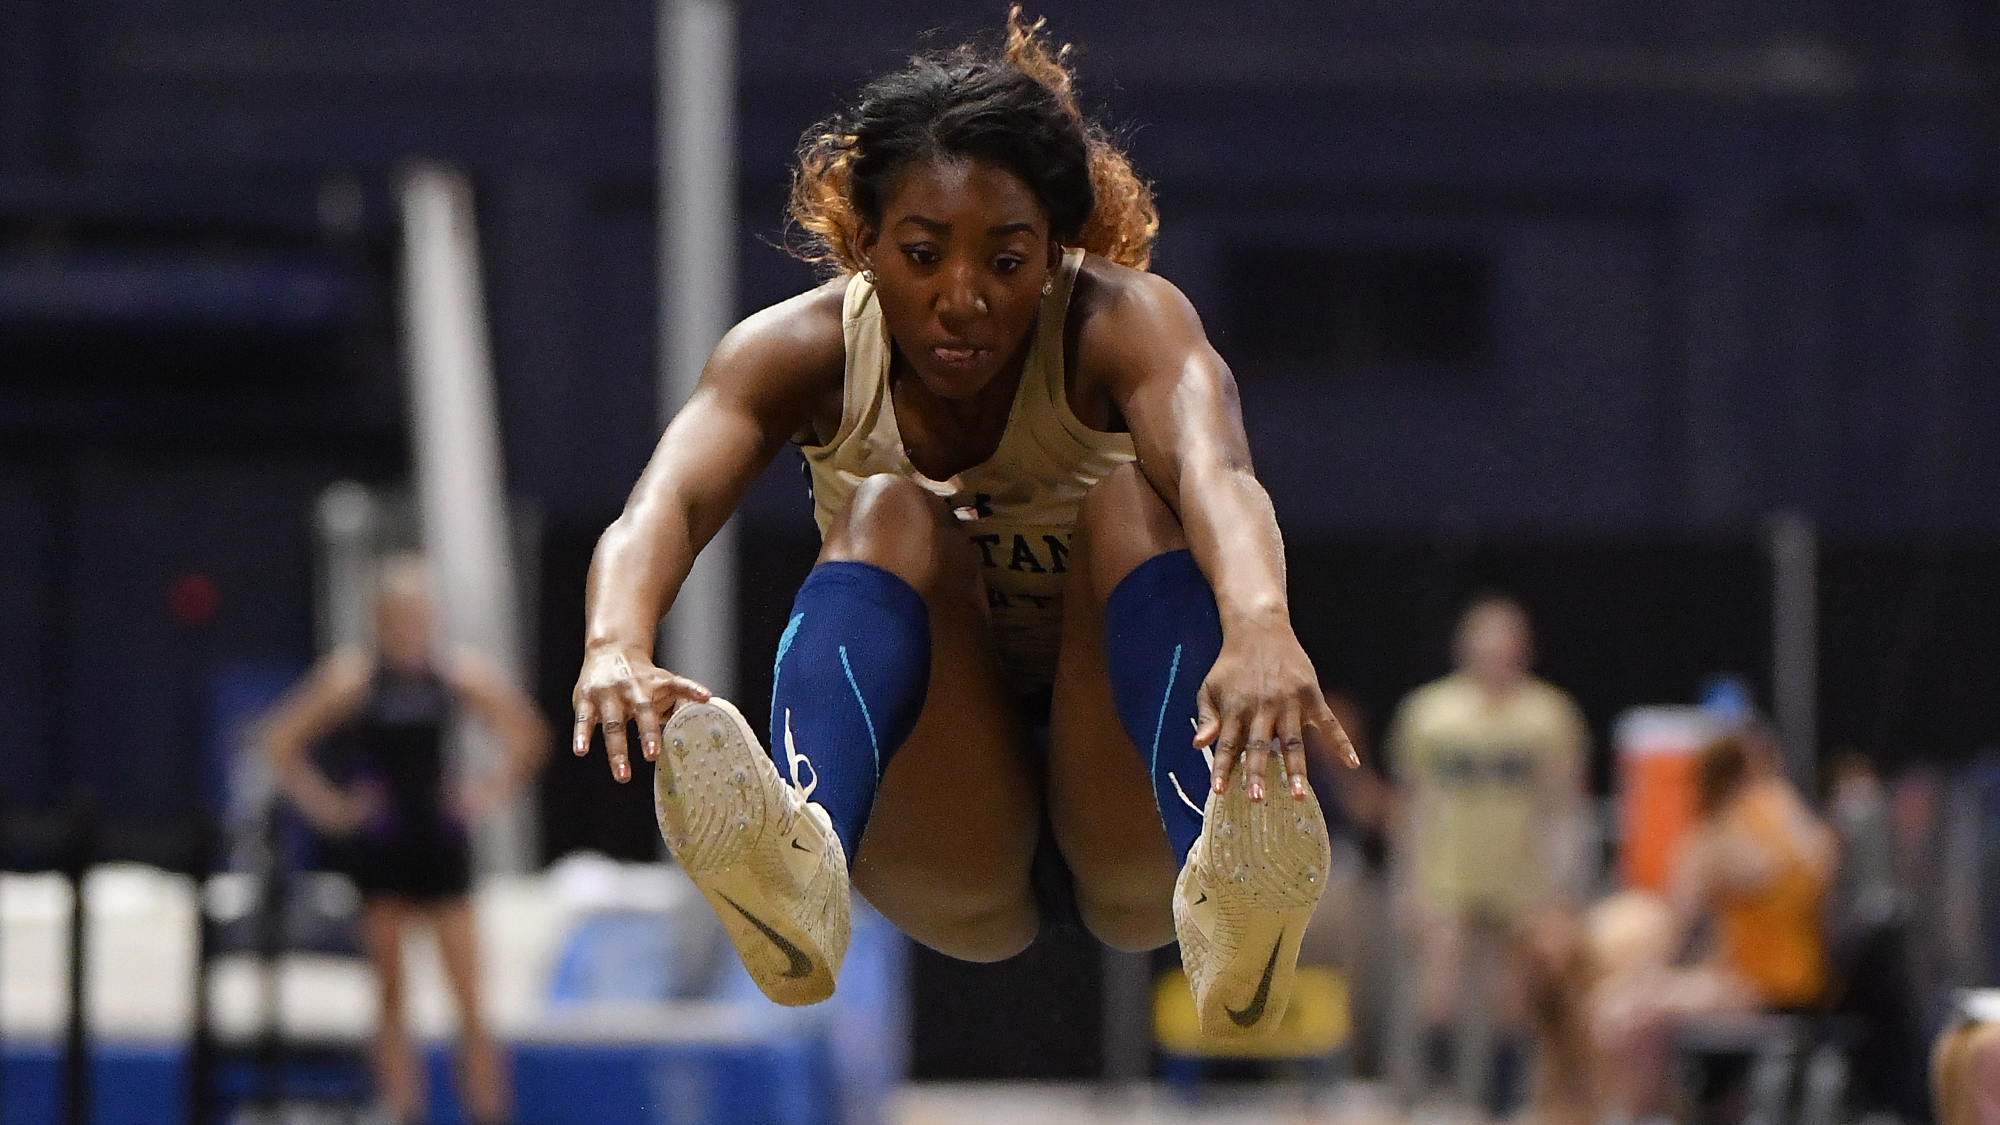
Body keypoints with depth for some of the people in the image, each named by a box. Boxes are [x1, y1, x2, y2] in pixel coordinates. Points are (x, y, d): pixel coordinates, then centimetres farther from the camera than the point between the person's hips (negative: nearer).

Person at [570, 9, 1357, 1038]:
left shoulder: (1122, 325, -13)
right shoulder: (806, 352, -7)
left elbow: (1216, 474, -36)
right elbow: (665, 502, -28)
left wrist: (1260, 628, -60)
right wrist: (616, 645, -51)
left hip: (1125, 845, -1)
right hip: (953, 878, 1)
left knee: (1132, 500, -25)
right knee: (893, 515, -24)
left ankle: (1223, 878, -53)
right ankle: (802, 857, -54)